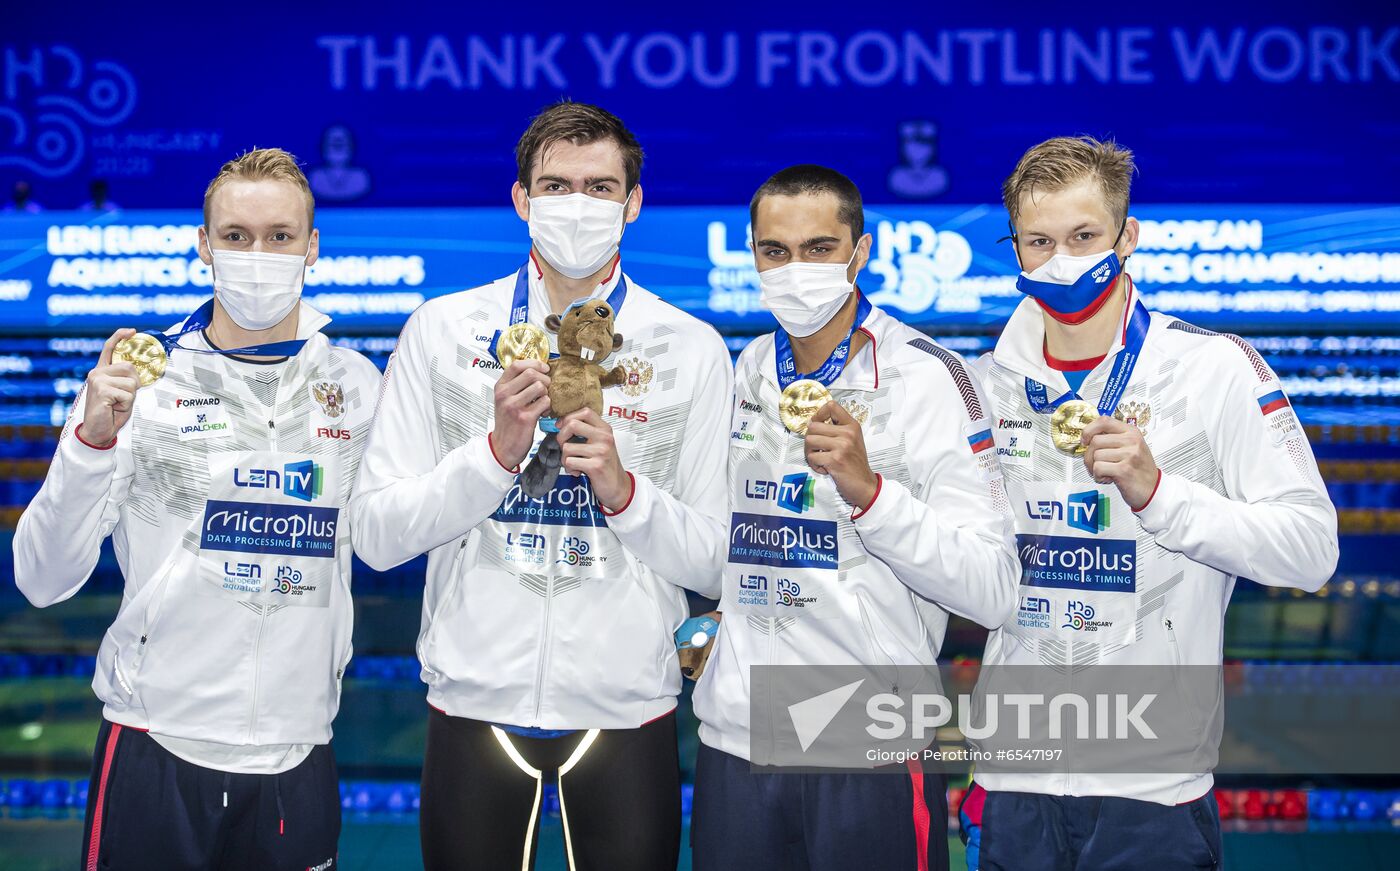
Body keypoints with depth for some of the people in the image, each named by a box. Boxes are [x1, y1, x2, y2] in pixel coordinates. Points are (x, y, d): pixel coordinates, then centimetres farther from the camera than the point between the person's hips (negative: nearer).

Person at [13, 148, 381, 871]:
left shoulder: (358, 385, 4)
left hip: (297, 756, 2)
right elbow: (43, 581, -9)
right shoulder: (145, 383, -3)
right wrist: (93, 438, -22)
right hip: (156, 749, -2)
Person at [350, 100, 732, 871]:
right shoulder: (442, 331, 2)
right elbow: (377, 536, -2)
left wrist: (624, 490, -15)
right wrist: (497, 451, -15)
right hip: (475, 700, 0)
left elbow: (719, 564, 1)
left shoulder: (692, 350, 2)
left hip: (626, 706, 0)